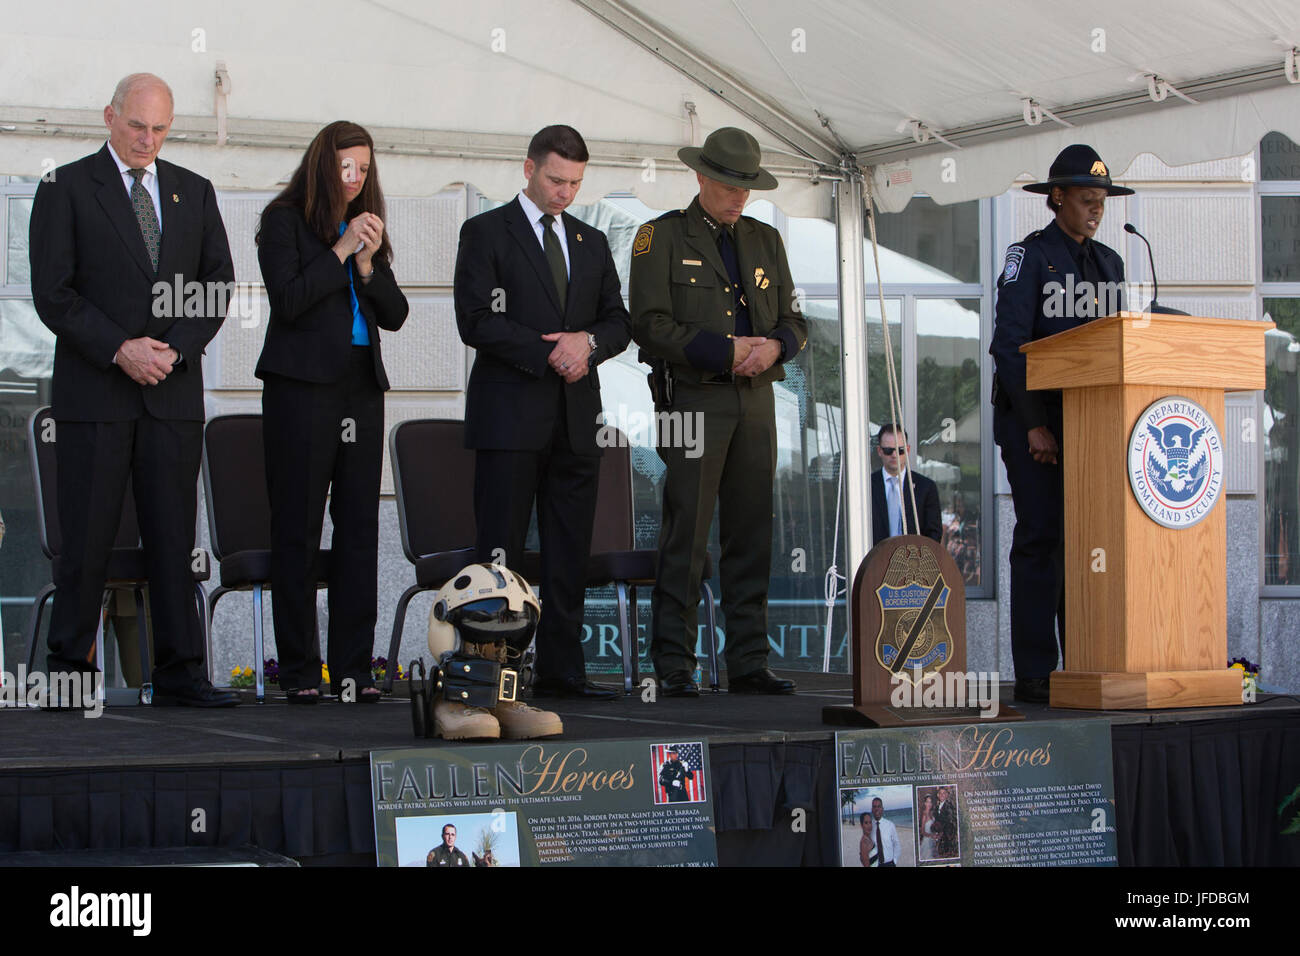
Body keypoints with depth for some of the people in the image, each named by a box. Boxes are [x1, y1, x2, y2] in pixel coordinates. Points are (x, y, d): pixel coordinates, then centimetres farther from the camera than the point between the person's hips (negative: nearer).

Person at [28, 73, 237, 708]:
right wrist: (119, 349, -14)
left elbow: (219, 283, 9)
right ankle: (70, 672, 7)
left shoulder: (194, 192, 14)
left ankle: (179, 673, 6)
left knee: (173, 536, 2)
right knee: (87, 538, -1)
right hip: (93, 393, -3)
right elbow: (52, 292, -5)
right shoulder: (66, 188, 2)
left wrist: (175, 348, -6)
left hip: (174, 393, 3)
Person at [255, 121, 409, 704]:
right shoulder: (285, 220, 2)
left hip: (362, 388, 5)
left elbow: (394, 315, 12)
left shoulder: (367, 229, 18)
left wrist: (369, 262, -3)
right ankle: (299, 671, 0)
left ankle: (354, 669, 3)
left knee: (360, 528, 1)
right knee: (297, 530, -4)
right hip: (302, 387, -5)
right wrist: (341, 252, -11)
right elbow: (288, 299, -10)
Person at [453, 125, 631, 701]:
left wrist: (588, 342, -7)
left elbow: (618, 324, 16)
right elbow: (476, 321, -9)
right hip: (511, 413, -5)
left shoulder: (591, 243, 19)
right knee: (500, 550, -7)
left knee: (570, 553, 5)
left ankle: (560, 670, 9)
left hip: (576, 416, 5)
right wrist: (551, 354, -13)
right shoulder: (486, 233, 2)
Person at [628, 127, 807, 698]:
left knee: (751, 537, 4)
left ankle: (748, 665, 8)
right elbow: (650, 325, -7)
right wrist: (725, 351, -14)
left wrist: (774, 346, -6)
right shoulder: (661, 237, 1)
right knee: (685, 538, -8)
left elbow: (793, 321, 17)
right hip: (694, 400, -5)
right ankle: (674, 667, -4)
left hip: (756, 400, 5)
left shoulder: (765, 240, 18)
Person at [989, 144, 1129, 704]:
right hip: (1032, 416, -6)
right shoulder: (1029, 256, -3)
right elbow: (1009, 347, -10)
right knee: (1040, 537, -7)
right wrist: (1035, 425, -15)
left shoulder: (1109, 263, 17)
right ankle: (1034, 674, -6)